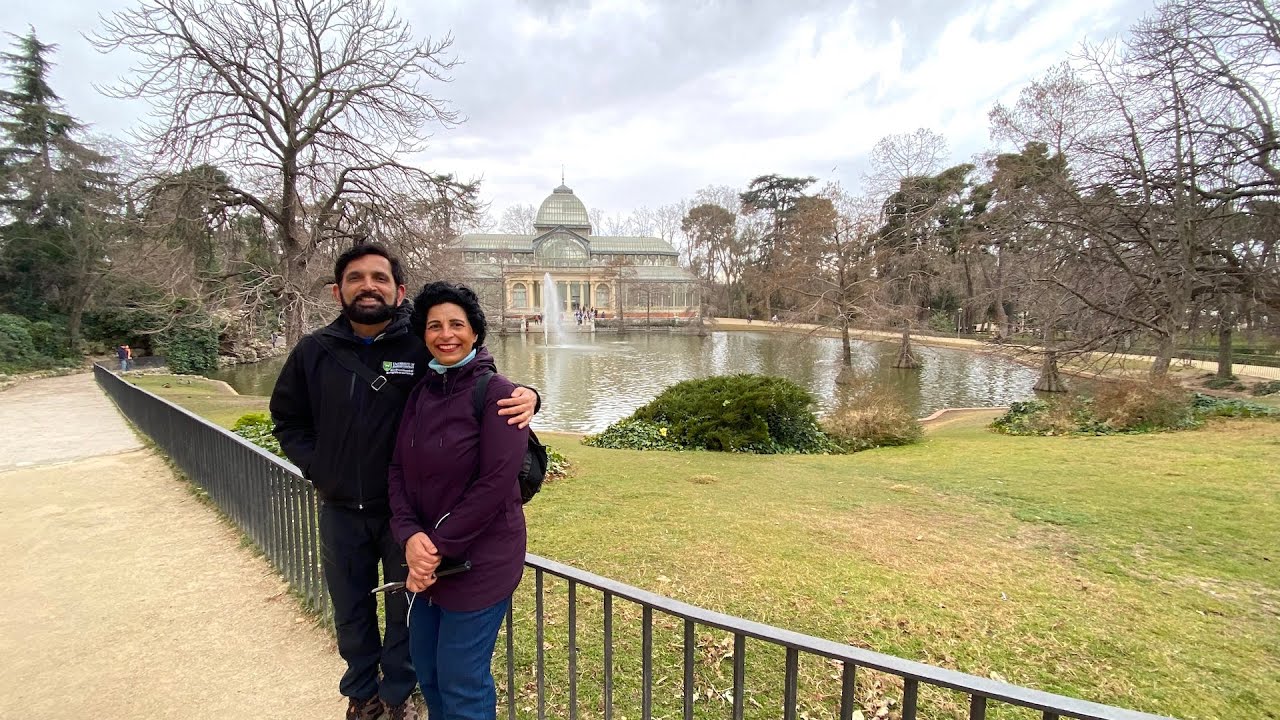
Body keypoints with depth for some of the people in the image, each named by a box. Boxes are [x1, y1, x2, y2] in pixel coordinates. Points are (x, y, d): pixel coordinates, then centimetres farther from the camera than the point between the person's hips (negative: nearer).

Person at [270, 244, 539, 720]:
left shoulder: (423, 345, -15)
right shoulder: (314, 351, -4)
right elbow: (287, 418, 12)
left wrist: (522, 396, -33)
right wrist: (315, 468, 0)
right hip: (340, 511, 3)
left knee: (405, 610, 17)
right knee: (350, 612, 22)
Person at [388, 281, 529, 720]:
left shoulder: (494, 392, -15)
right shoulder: (421, 392, 6)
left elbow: (495, 483, -20)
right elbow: (399, 469, 3)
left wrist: (439, 547, -16)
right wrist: (411, 536, -11)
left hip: (479, 562, -7)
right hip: (426, 558, 7)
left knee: (462, 684, 8)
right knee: (427, 671, 22)